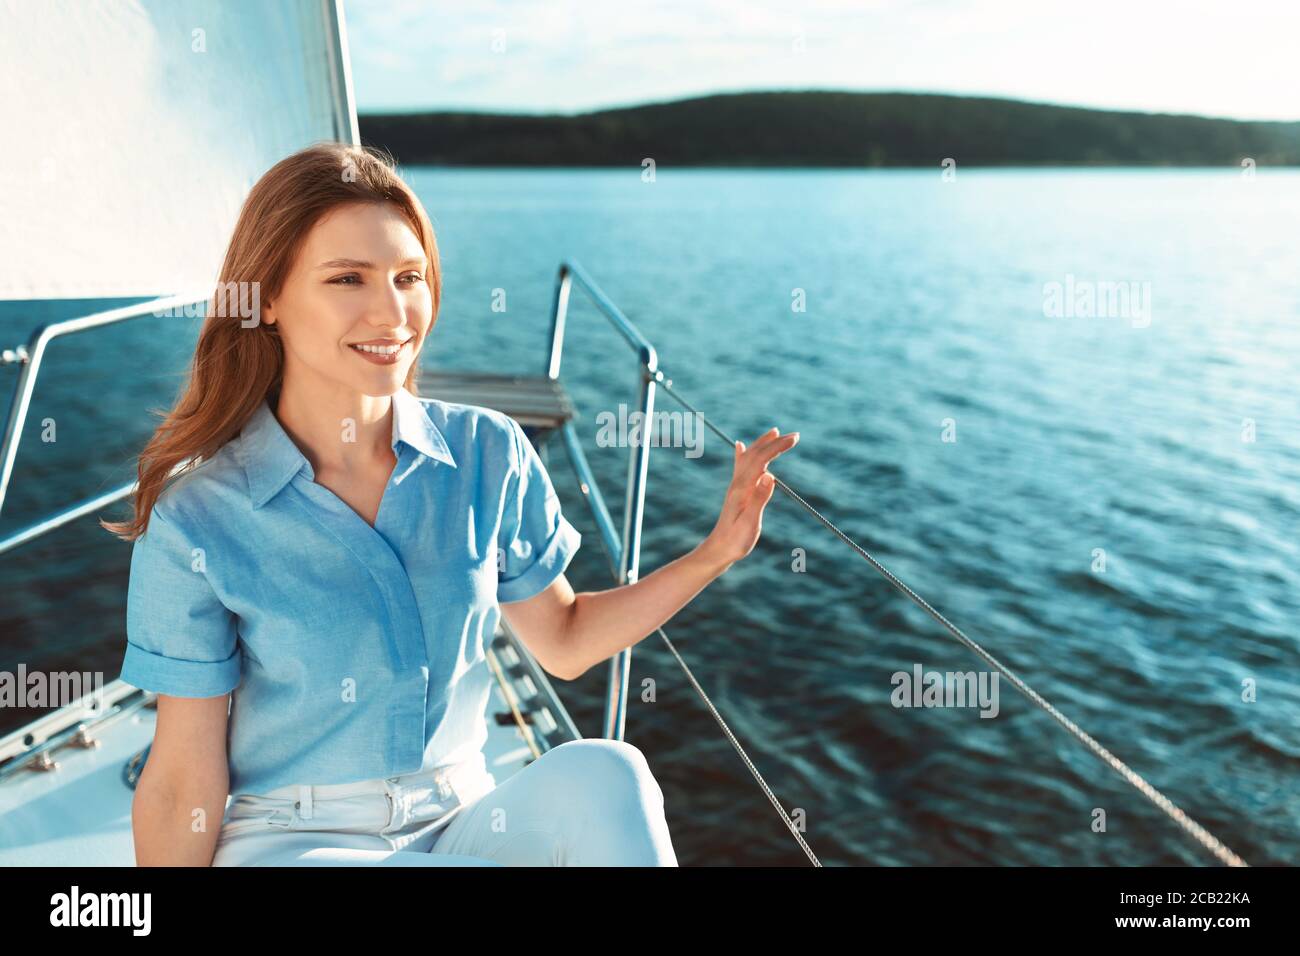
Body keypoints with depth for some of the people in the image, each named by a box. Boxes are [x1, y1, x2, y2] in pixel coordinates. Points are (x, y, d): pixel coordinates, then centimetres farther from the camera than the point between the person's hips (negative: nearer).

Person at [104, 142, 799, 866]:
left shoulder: (489, 453, -4)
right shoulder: (196, 521, -13)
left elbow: (564, 642, 8)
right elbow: (184, 781, -7)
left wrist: (716, 552, -2)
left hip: (463, 821, 4)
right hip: (290, 842, -4)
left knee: (600, 774, -29)